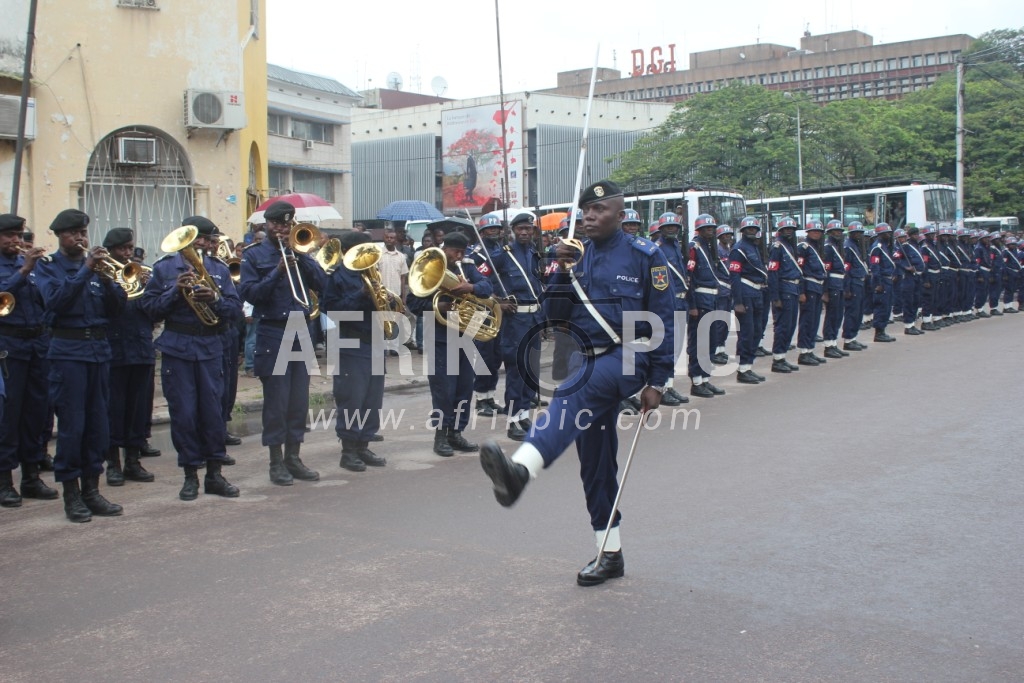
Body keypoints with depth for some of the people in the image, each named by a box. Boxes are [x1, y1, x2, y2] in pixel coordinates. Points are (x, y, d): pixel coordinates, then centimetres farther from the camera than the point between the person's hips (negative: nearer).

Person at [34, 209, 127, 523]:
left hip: (99, 348, 4)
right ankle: (71, 493, 7)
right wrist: (85, 270, -20)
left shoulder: (97, 265, 13)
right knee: (71, 424, -3)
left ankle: (91, 489, 16)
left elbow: (117, 307, 3)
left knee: (98, 423, 6)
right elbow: (55, 300, -16)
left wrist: (106, 278, -13)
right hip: (68, 351, -4)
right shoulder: (47, 268, 4)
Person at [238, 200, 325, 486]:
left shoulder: (300, 252, 13)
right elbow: (248, 293, -10)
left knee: (299, 400, 7)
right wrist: (277, 272, -19)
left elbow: (321, 284, 1)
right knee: (276, 401, -2)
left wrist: (300, 256, -8)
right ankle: (276, 463, 7)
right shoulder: (255, 255, 1)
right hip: (272, 333, -4)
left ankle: (293, 457, 17)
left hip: (301, 332, 4)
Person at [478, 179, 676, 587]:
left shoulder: (645, 255, -3)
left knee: (572, 395, -36)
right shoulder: (578, 257, 11)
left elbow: (663, 321, -5)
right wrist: (562, 272, -9)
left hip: (626, 357, -6)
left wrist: (656, 383, -9)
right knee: (595, 461, 7)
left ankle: (521, 469, -58)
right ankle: (610, 554, 18)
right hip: (587, 360, 6)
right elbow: (555, 315, 6)